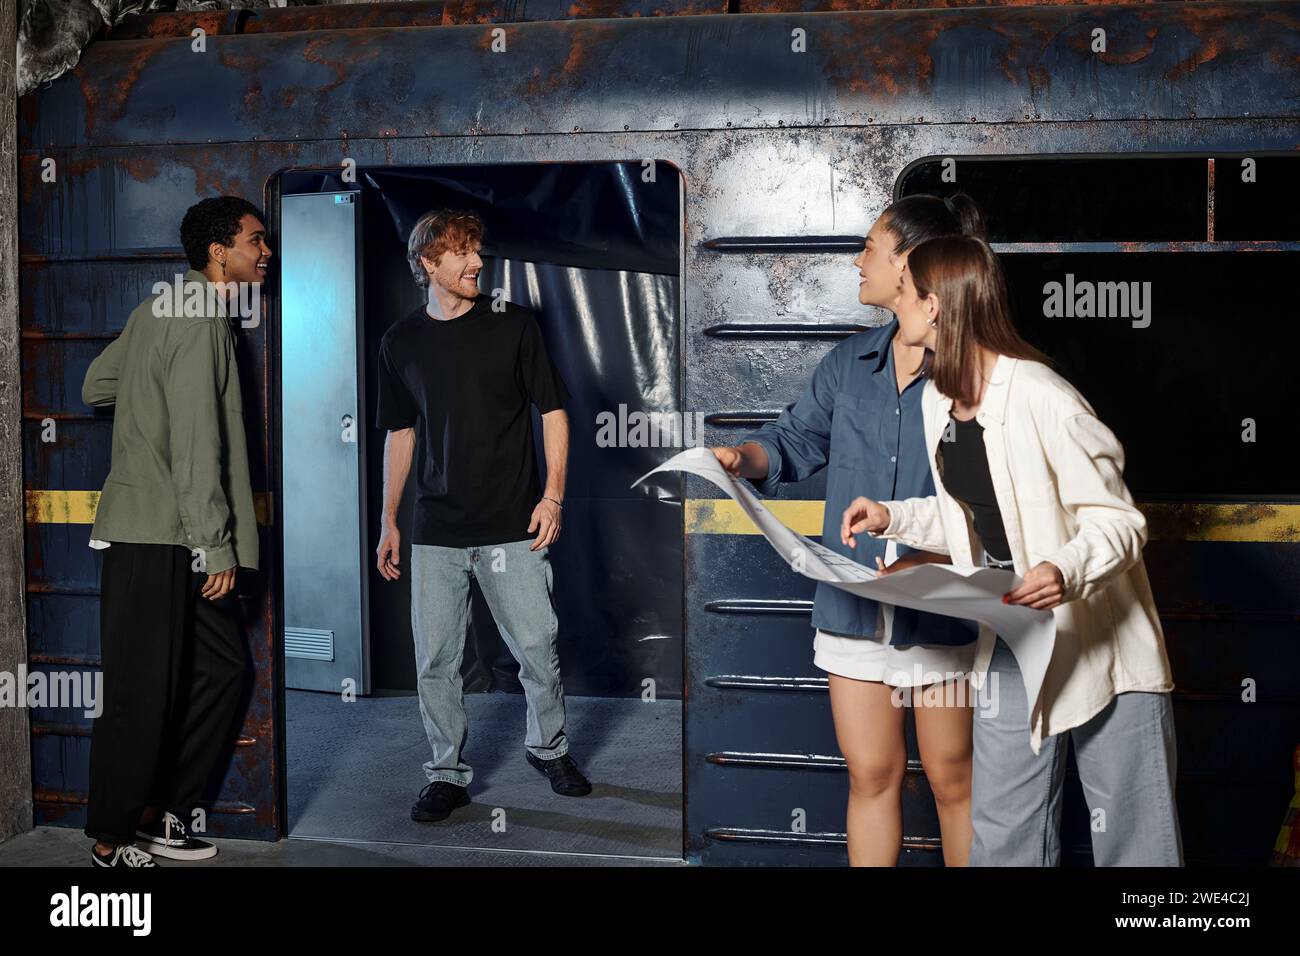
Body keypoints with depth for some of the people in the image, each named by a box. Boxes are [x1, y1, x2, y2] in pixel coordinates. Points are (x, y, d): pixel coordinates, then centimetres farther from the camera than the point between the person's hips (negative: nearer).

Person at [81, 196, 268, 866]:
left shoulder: (159, 309, 16)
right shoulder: (200, 321, -14)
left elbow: (95, 387, 22)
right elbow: (196, 442, -19)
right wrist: (218, 547, -17)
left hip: (173, 540, 10)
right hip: (156, 540, -10)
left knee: (224, 667, 13)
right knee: (143, 697, -2)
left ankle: (159, 812, 21)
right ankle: (110, 843, 12)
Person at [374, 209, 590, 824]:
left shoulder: (513, 324, 0)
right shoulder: (401, 342, 7)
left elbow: (553, 410, 3)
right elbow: (400, 434, 15)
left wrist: (553, 496, -6)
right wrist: (389, 521, 14)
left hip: (513, 525, -2)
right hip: (436, 529, 2)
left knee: (537, 646, 3)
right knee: (435, 661, 3)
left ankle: (548, 747, 27)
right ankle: (447, 774, 19)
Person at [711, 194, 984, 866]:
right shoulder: (850, 362, 7)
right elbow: (797, 440, 16)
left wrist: (940, 558, -26)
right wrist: (746, 456, -5)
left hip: (944, 610, -4)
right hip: (853, 608, 4)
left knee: (951, 779, 11)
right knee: (870, 774, 12)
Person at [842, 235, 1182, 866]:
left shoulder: (1042, 399, -21)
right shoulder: (938, 399, 4)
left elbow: (1118, 522, -19)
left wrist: (1066, 571, -37)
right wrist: (893, 518, 3)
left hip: (1099, 641, -7)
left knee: (1132, 838, 3)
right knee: (1003, 833, 14)